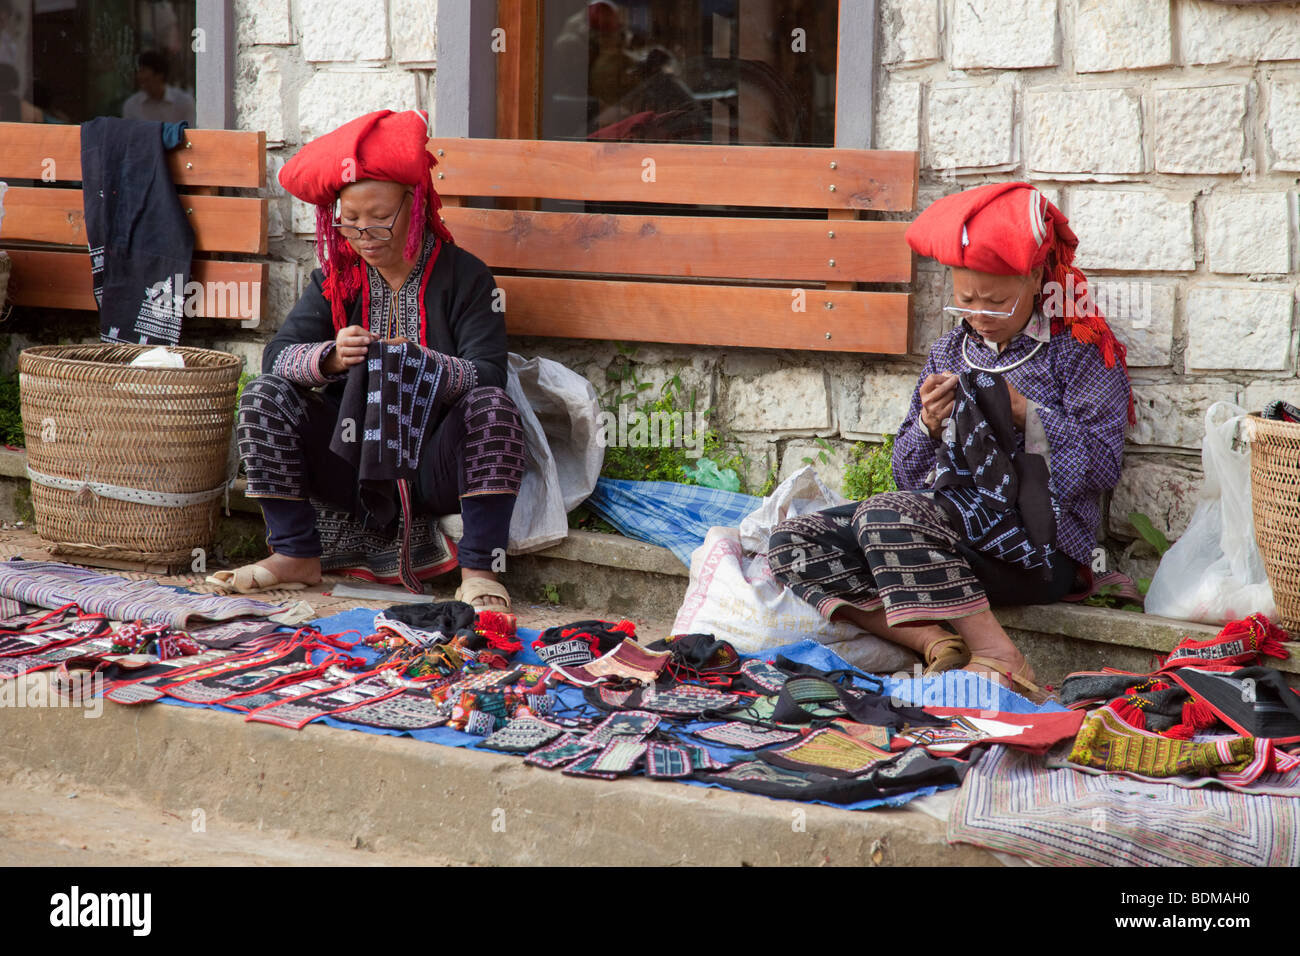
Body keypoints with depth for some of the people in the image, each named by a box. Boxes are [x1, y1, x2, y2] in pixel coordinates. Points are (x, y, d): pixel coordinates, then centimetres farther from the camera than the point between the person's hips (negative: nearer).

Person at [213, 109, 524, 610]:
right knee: (264, 394, -14)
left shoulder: (463, 276, -3)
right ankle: (296, 555, -7)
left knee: (492, 405, -30)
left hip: (433, 469, -3)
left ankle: (478, 570, -30)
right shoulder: (337, 278, 8)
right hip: (351, 467, 3)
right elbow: (276, 356, -4)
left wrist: (420, 363, -32)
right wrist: (329, 357, -26)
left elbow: (488, 375, -14)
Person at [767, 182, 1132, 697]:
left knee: (884, 513, -32)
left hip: (1039, 543, -7)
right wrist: (929, 426, -5)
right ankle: (933, 640, -27)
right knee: (792, 542, -11)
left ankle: (998, 656, -30)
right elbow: (907, 473, 16)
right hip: (944, 515, 7)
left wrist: (1025, 413, -16)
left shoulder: (1079, 351, 2)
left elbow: (1102, 463, -8)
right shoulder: (949, 352, 17)